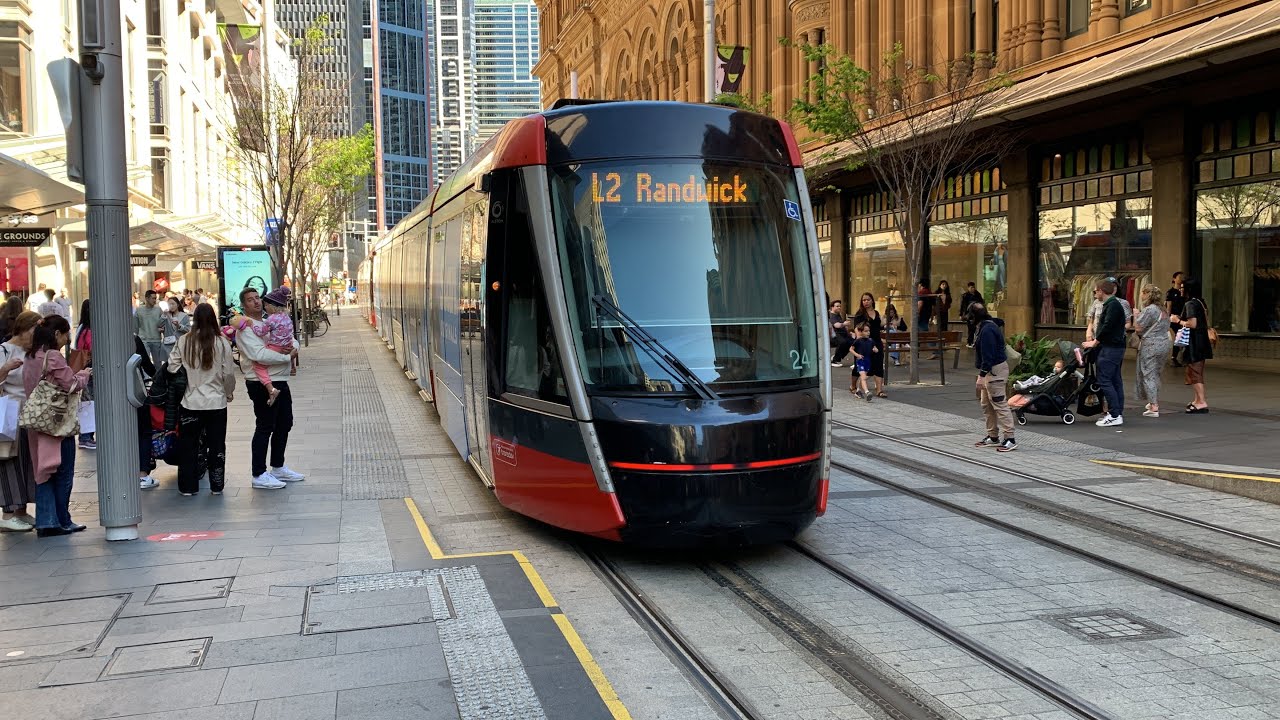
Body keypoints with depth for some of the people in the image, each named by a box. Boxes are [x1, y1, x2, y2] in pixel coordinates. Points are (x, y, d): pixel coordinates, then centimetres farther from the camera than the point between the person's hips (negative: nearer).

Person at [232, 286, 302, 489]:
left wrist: (293, 347, -3)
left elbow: (291, 338, 22)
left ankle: (278, 468, 31)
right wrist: (288, 357, -18)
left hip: (280, 381, 9)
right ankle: (259, 475, 6)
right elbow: (259, 355, -25)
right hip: (262, 384, -9)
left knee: (284, 425, 17)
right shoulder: (245, 328, -12)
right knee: (264, 428, -3)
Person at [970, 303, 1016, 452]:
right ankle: (993, 437, 24)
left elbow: (988, 356, -24)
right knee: (986, 404, 16)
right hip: (991, 371, 11)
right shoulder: (990, 326, 14)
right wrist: (982, 374, 19)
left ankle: (1010, 439, -9)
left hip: (994, 371, -11)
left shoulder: (987, 330, -20)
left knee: (1000, 404, -10)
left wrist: (982, 376, -23)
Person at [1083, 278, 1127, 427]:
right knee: (1115, 380, 11)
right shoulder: (1111, 304, 18)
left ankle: (1115, 416, -12)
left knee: (1104, 381, -11)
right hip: (1116, 347, 11)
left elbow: (1107, 327, -20)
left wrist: (1095, 342, -11)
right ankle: (1117, 413, 15)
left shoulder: (1112, 305, -14)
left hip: (1110, 348, -11)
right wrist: (1095, 340, 12)